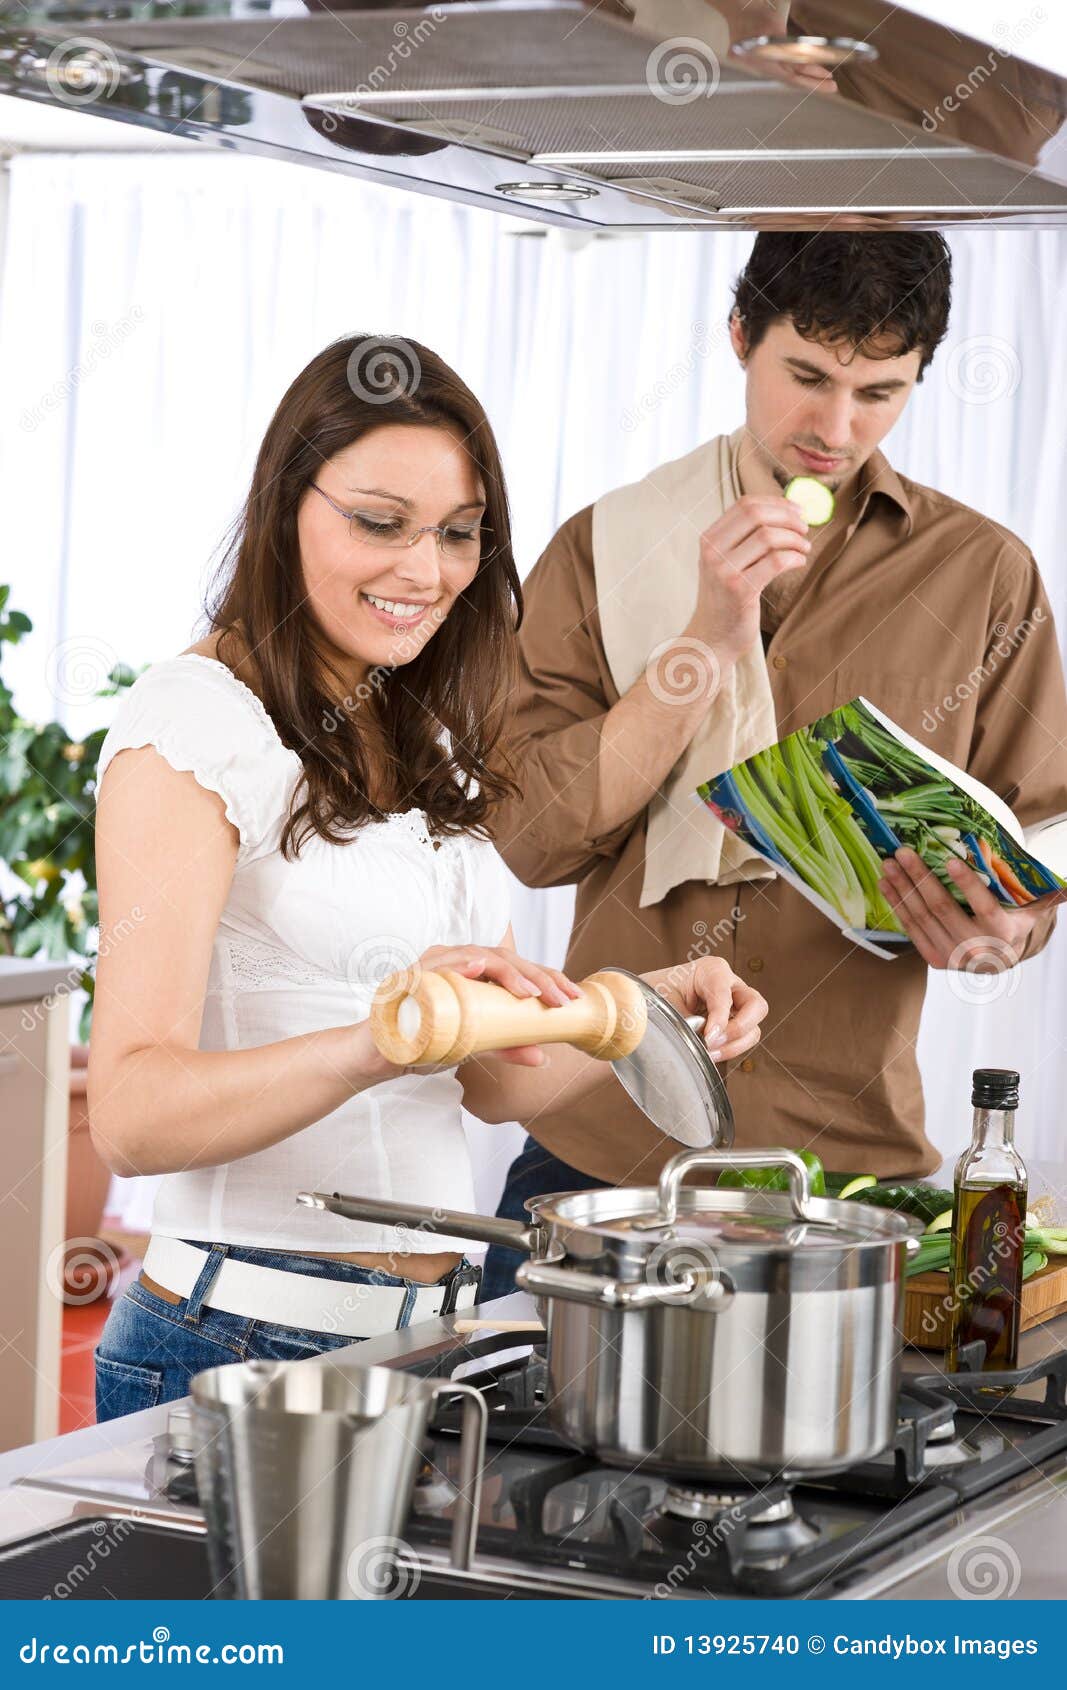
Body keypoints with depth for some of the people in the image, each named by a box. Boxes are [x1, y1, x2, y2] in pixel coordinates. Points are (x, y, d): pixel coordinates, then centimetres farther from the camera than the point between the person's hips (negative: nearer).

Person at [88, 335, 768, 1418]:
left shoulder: (428, 748, 14)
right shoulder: (194, 727, -12)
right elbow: (130, 1113, -22)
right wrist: (384, 1038, -37)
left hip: (428, 1330, 8)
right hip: (237, 1339, -7)